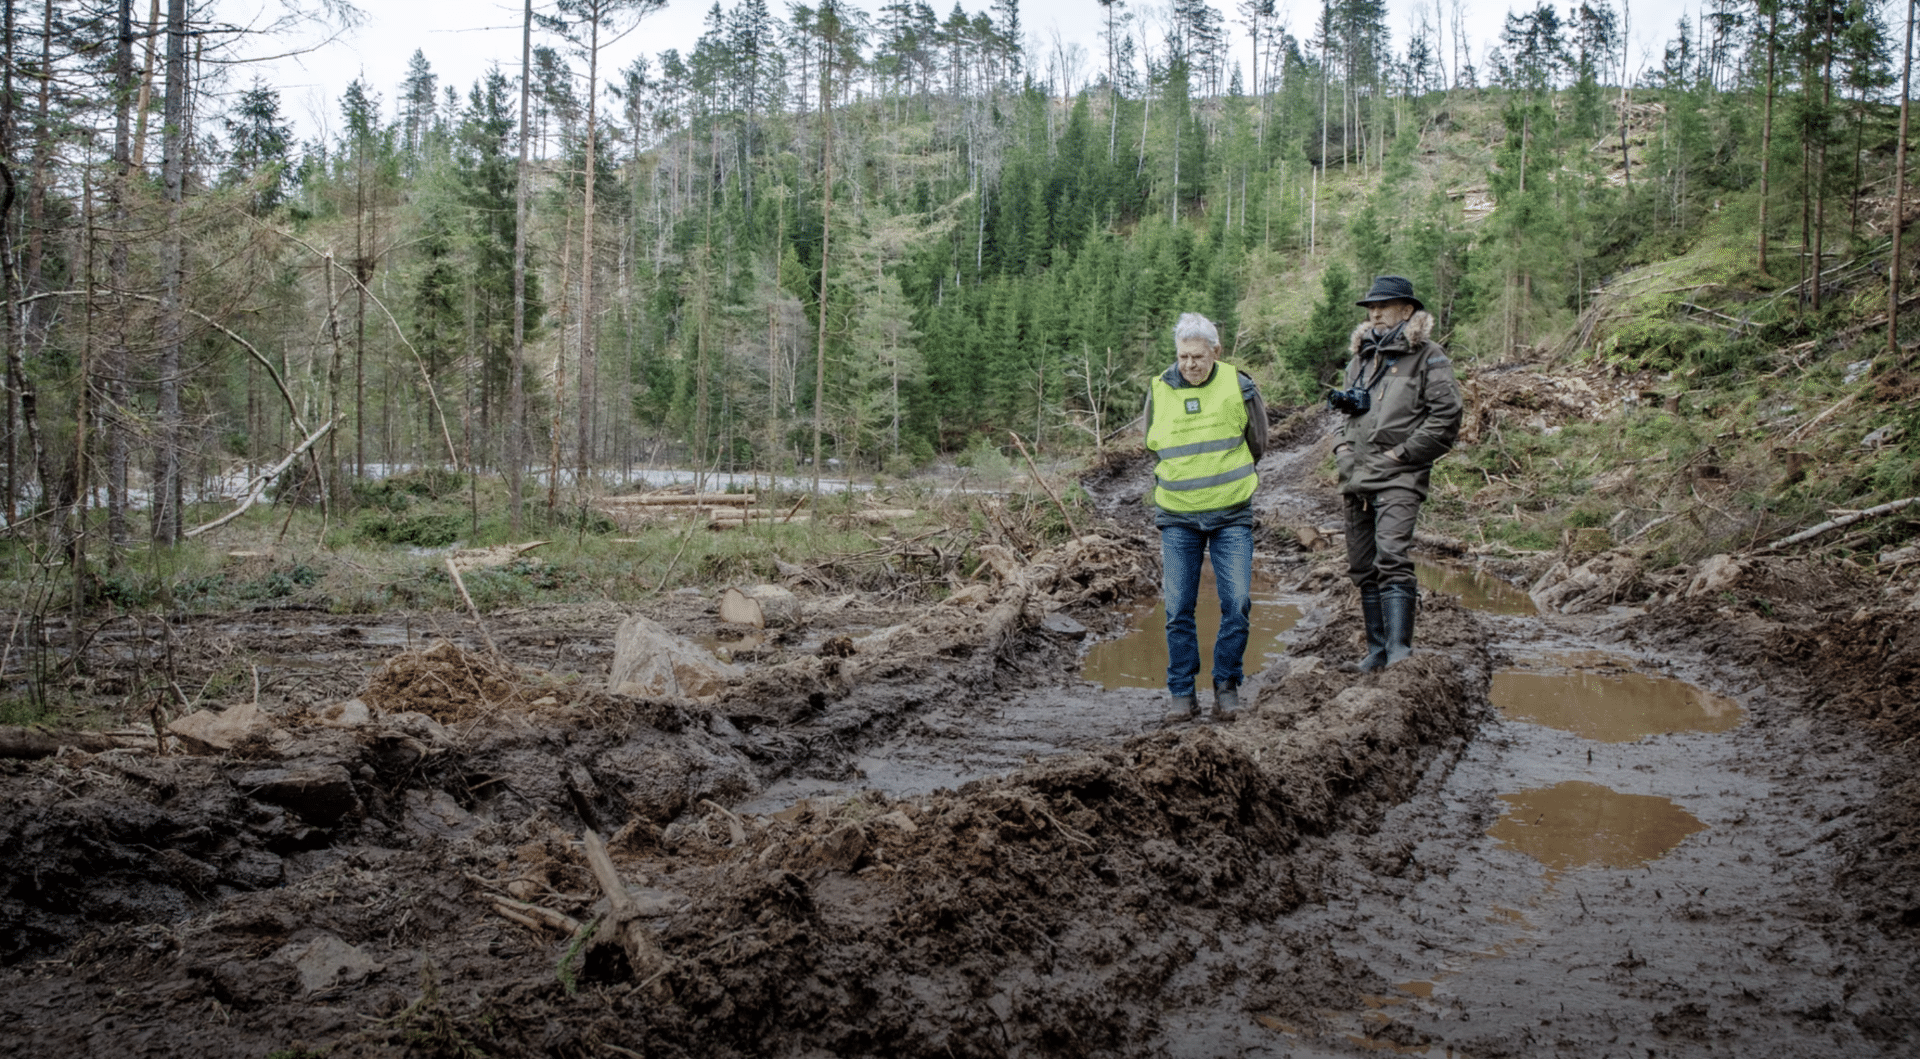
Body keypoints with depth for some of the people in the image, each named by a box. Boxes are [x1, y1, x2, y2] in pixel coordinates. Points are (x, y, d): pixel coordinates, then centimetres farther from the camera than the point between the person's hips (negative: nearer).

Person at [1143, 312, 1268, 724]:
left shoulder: (1238, 386, -3)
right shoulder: (1158, 392, 0)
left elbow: (1258, 445, 10)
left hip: (1231, 515, -1)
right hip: (1177, 519, 1)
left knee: (1237, 603, -5)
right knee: (1178, 609, 1)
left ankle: (1227, 685, 12)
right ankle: (1182, 694, 11)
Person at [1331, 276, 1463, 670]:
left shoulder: (1428, 356, -2)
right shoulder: (1361, 357, 19)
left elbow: (1446, 416, -9)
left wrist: (1400, 454, -11)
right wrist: (1344, 448, 12)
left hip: (1399, 477, -7)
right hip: (1357, 476, 7)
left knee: (1391, 556, -22)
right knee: (1363, 567, 8)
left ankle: (1399, 646, -24)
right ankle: (1377, 646, 17)